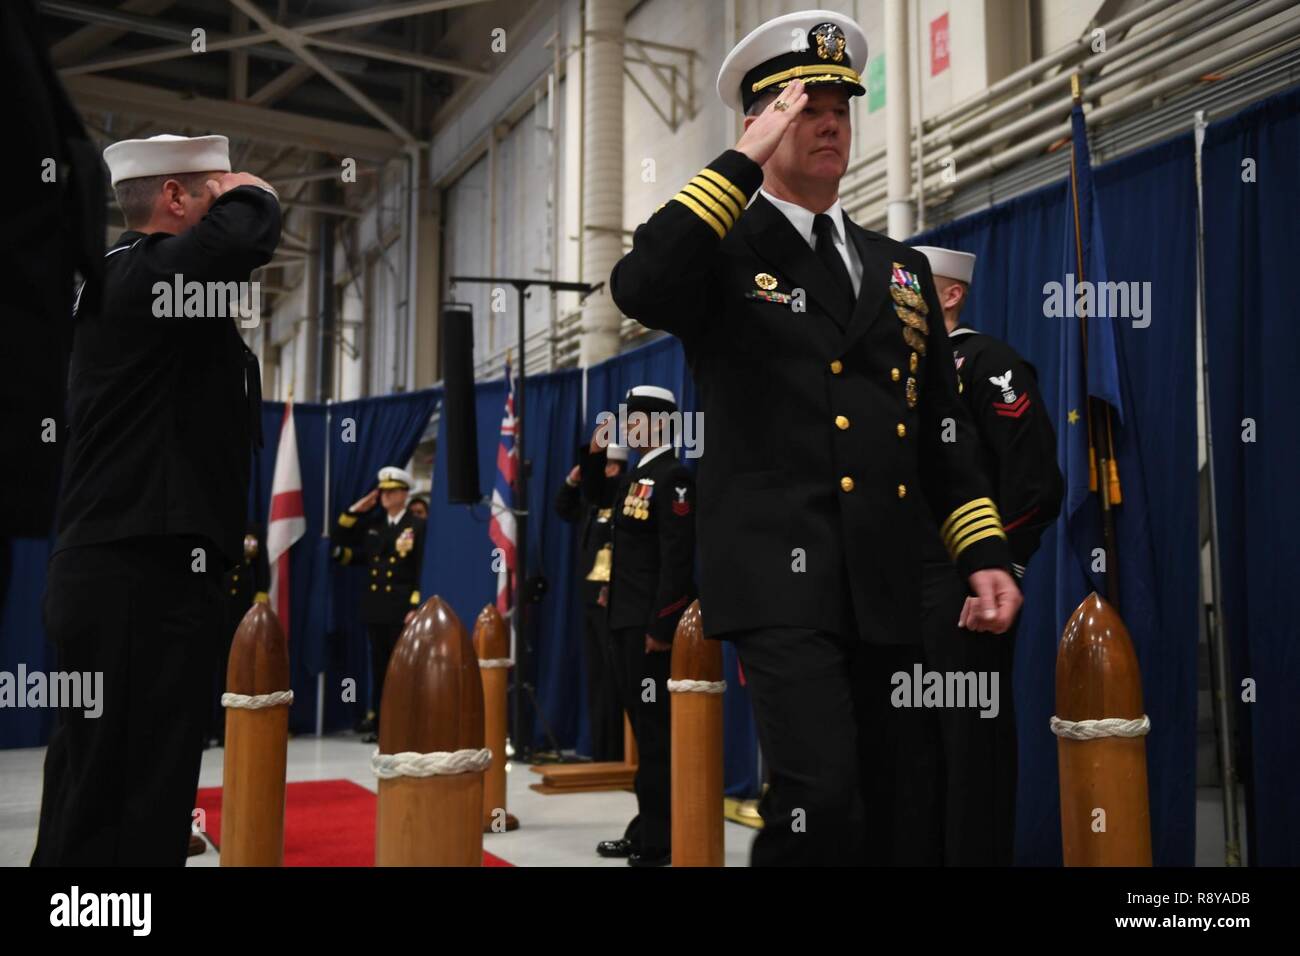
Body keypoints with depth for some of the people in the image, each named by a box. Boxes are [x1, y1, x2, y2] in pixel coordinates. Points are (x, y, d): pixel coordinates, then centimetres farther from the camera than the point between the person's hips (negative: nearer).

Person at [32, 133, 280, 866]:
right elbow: (249, 234, -30)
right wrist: (248, 194, -7)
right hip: (143, 575, -10)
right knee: (128, 797, -6)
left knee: (98, 789, 16)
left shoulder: (133, 277, 19)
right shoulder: (144, 271, -13)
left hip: (123, 571, 10)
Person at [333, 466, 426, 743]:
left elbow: (423, 570, -9)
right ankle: (376, 723, 16)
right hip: (375, 608, 5)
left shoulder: (417, 526, -3)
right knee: (378, 667, 10)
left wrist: (416, 607, -16)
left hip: (402, 609, -5)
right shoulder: (372, 523, 14)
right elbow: (340, 539, 19)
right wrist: (356, 510, 9)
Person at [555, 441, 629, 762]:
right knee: (596, 679, 12)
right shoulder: (593, 504, 14)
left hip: (616, 600, -8)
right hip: (591, 598, 9)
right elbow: (563, 509, 29)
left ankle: (618, 756, 0)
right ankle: (600, 753, 20)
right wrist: (571, 481, 18)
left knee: (615, 681, -6)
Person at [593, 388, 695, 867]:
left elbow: (678, 559, -21)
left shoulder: (674, 478, -13)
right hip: (629, 621, 10)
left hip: (652, 623, -10)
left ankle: (658, 840, 6)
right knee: (643, 725, 15)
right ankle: (646, 830, 25)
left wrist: (660, 627, -23)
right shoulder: (636, 476, 16)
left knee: (656, 729, -3)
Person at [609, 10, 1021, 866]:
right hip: (782, 573, -6)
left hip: (885, 584, 6)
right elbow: (638, 288, -21)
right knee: (821, 792, -20)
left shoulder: (901, 268, 18)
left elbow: (943, 426, 17)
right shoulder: (723, 250, 3)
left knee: (871, 803, 13)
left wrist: (985, 552, 7)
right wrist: (743, 162, -14)